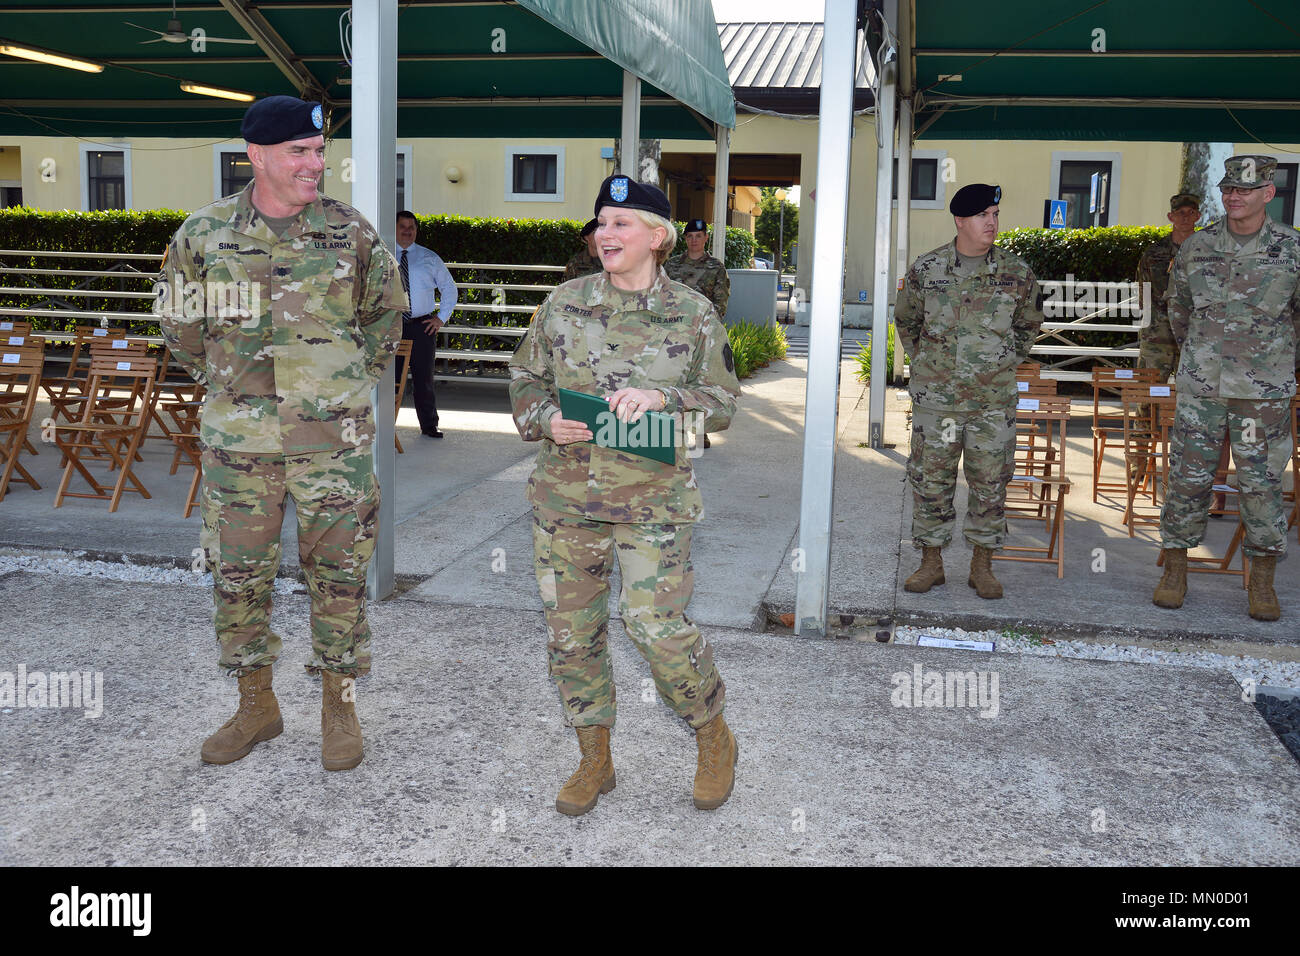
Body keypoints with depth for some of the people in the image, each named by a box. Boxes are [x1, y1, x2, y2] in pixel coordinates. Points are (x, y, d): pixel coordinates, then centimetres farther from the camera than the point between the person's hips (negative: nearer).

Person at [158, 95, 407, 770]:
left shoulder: (350, 231, -1)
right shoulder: (203, 235, -1)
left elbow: (385, 308, 15)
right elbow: (178, 323, 14)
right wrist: (231, 383, 10)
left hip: (334, 437, -1)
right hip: (239, 437, 1)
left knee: (338, 572, 5)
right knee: (237, 575, 10)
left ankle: (339, 706, 22)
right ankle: (255, 706, 28)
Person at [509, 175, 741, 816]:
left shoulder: (694, 314, -1)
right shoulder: (565, 303, 4)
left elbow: (723, 402, 1)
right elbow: (525, 378, 11)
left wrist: (662, 397, -18)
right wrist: (546, 420, -10)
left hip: (653, 500, -3)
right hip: (566, 493, 3)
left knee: (658, 627, -10)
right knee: (571, 630, 8)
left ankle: (714, 738, 19)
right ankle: (594, 761, 28)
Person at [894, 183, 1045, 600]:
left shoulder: (1017, 273, 1)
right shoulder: (925, 270, 0)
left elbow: (1029, 323, 18)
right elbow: (905, 319, 17)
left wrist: (1005, 363, 12)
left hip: (994, 400, 0)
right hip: (935, 397, 0)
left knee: (990, 482, 5)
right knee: (930, 479, 4)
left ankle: (982, 565, 17)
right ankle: (931, 561, 17)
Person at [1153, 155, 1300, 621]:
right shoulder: (1195, 248, 1)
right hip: (1200, 388, 1)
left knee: (1261, 482, 4)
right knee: (1188, 478, 4)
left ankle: (1262, 582, 17)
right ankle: (1175, 571, 16)